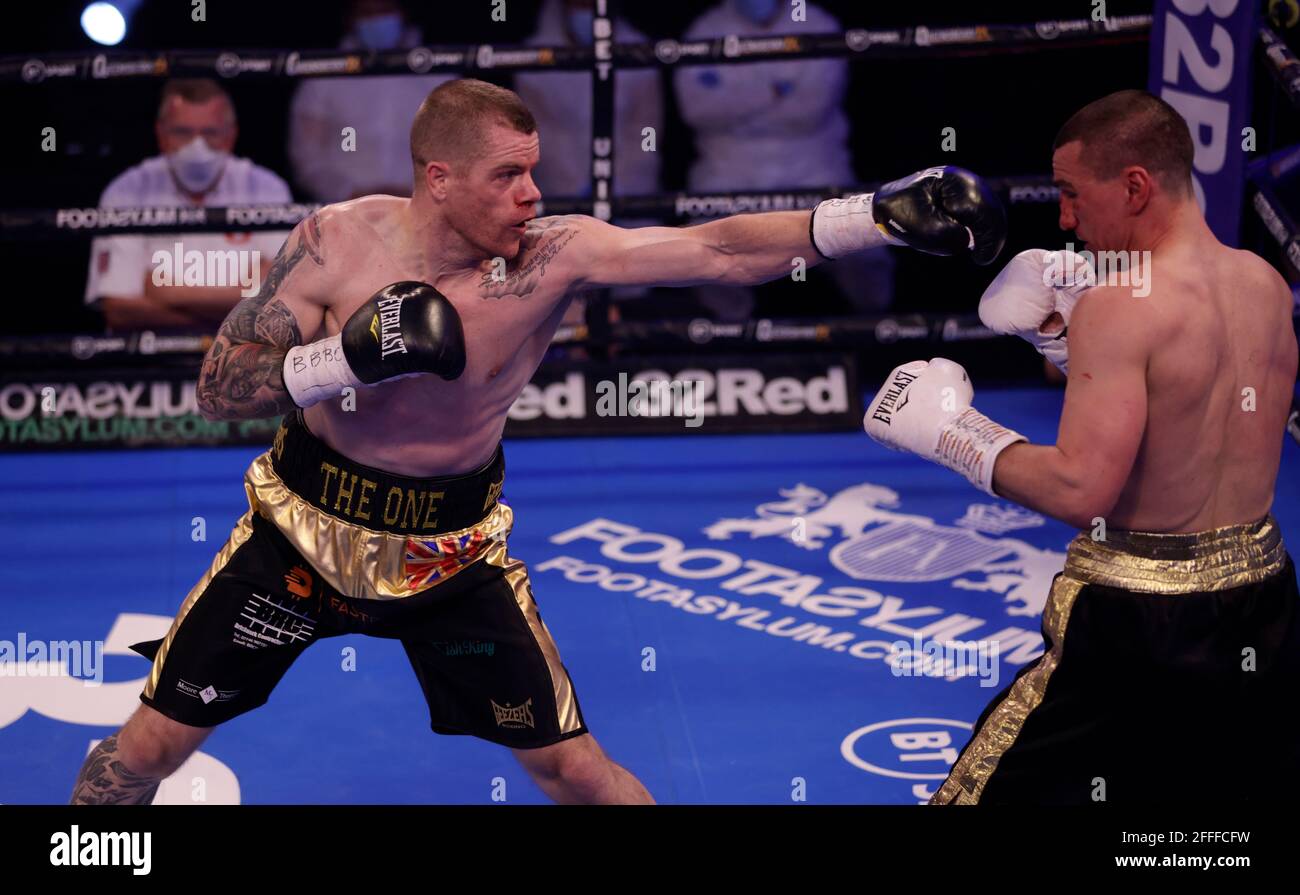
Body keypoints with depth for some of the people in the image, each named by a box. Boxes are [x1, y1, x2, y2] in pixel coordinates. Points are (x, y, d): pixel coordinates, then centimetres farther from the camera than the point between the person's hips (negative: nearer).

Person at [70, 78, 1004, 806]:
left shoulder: (557, 254, -19)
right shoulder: (335, 243, -19)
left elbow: (718, 249, -26)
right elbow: (218, 387, -16)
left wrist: (881, 214, -35)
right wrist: (348, 357, -32)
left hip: (452, 545, 0)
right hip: (306, 523, 0)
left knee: (573, 767, 3)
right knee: (151, 745, 5)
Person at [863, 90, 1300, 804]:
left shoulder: (1118, 305, -19)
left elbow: (1080, 490, -26)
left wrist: (951, 429, -15)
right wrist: (1055, 330, 10)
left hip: (1138, 613, -8)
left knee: (988, 790, 2)